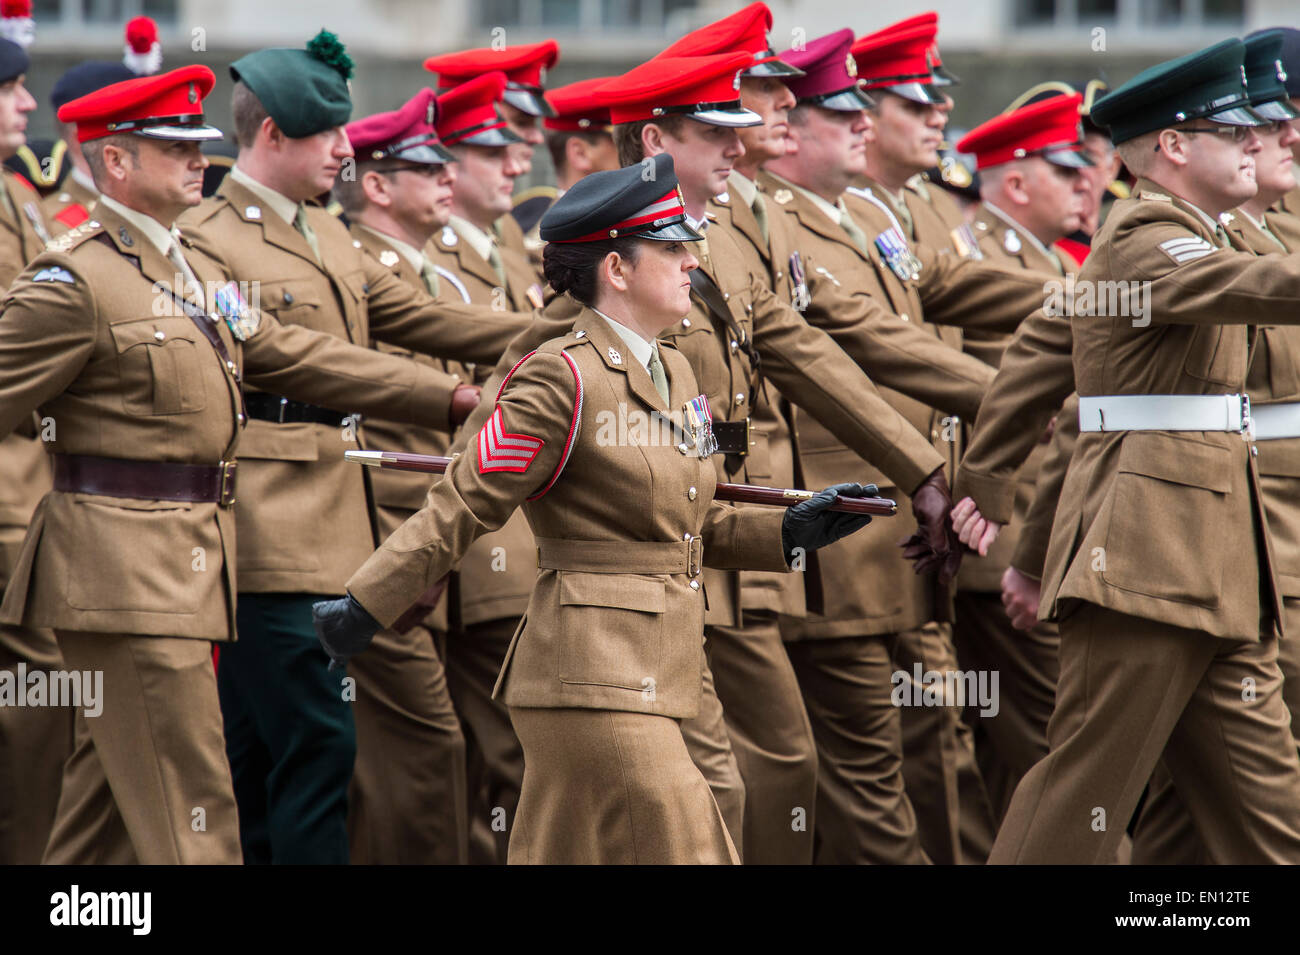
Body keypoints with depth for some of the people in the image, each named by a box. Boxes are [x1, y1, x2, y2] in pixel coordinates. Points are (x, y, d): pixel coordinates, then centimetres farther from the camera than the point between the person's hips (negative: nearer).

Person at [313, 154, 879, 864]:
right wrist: (361, 609, -10)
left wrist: (791, 531, 7)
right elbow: (461, 507, -10)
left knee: (557, 858, 12)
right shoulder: (563, 379, -12)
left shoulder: (674, 376, 15)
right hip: (596, 680, -9)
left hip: (645, 672, 9)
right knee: (683, 851, -10)